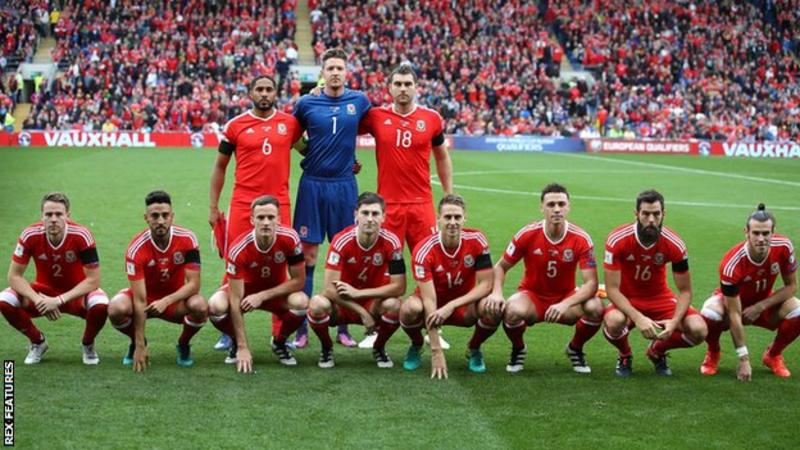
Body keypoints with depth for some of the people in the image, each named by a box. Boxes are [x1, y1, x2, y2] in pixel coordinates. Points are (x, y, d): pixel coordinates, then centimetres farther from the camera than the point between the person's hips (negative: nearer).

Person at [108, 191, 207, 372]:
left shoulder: (187, 239, -19)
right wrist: (140, 346, -28)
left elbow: (194, 284, -18)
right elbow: (140, 300, -26)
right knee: (116, 309, -33)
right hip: (146, 298, 0)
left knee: (199, 306, -33)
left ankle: (183, 345, 1)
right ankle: (136, 343, 3)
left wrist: (166, 301, -34)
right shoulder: (136, 249, -24)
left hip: (176, 299, 1)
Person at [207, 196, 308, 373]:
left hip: (277, 291, 1)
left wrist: (262, 296, -27)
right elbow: (235, 300, -29)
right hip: (245, 289, -1)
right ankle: (237, 344, 1)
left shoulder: (290, 239, -26)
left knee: (301, 302, -32)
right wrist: (243, 347, -31)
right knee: (216, 305, -32)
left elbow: (298, 281, -17)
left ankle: (279, 343, 0)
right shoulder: (239, 249, -30)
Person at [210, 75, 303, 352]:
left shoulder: (290, 123, 6)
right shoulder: (235, 125, 4)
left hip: (279, 203, 1)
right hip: (242, 204, -1)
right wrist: (213, 206, 7)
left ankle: (280, 333, 12)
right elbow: (220, 166, 10)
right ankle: (229, 331, 8)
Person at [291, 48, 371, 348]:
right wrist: (308, 154, 6)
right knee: (307, 256, -2)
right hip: (312, 185, -1)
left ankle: (343, 327, 11)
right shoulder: (306, 103, 1)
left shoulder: (359, 101, 3)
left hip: (344, 186, 1)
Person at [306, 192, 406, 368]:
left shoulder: (391, 243, -16)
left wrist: (358, 293, -23)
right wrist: (362, 312, -25)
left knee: (394, 305, -32)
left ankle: (379, 348, 1)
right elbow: (330, 289, -23)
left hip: (373, 304, 1)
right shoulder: (342, 241, -20)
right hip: (341, 304, -1)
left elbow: (399, 287, -17)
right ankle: (326, 348, -1)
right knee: (318, 303, -34)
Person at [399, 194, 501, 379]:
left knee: (493, 309, -31)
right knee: (410, 308, -35)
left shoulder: (477, 240, -17)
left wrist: (451, 306, -29)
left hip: (465, 305, 2)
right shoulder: (424, 250, -24)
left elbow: (485, 285, -15)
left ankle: (474, 349, 3)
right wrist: (436, 351, -32)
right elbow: (429, 301, -28)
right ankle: (416, 346, 2)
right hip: (435, 306, -1)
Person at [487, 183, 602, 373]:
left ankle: (575, 349, 4)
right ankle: (518, 349, 1)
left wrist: (565, 304, -34)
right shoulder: (527, 235, -14)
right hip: (532, 296, -1)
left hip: (566, 298, 1)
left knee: (595, 308, -30)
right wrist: (497, 292, -23)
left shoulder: (581, 239, -15)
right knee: (512, 311, -36)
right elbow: (501, 267, -3)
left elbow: (591, 283, -18)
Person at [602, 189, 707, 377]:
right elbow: (612, 289, -21)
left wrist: (674, 321, -27)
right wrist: (638, 318, -35)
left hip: (660, 298, 2)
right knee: (614, 321, -38)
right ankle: (625, 356, 1)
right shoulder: (617, 240, -22)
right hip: (626, 300, -2)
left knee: (698, 330, -21)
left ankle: (657, 351, 13)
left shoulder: (674, 244, -17)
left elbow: (685, 291, -8)